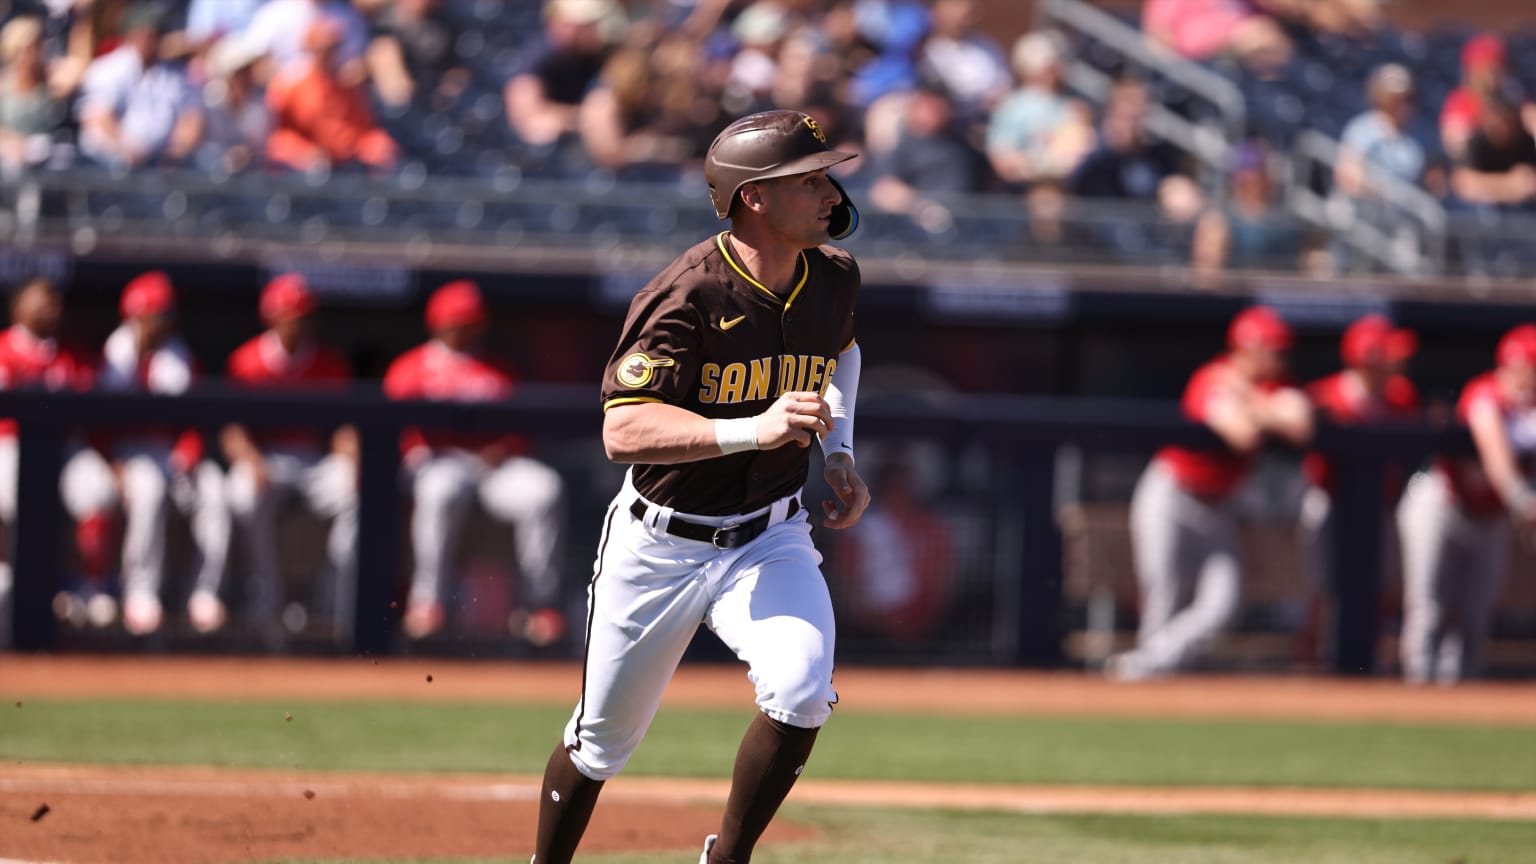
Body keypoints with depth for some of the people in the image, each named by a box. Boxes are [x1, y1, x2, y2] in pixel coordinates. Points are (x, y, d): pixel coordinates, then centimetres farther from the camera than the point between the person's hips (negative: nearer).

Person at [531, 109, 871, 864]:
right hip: (660, 543, -3)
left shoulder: (834, 279, -3)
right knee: (602, 741, 11)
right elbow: (623, 431, -31)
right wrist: (753, 430, -41)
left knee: (800, 696, -24)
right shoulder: (686, 297, -23)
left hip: (769, 539, 3)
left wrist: (840, 451, 9)